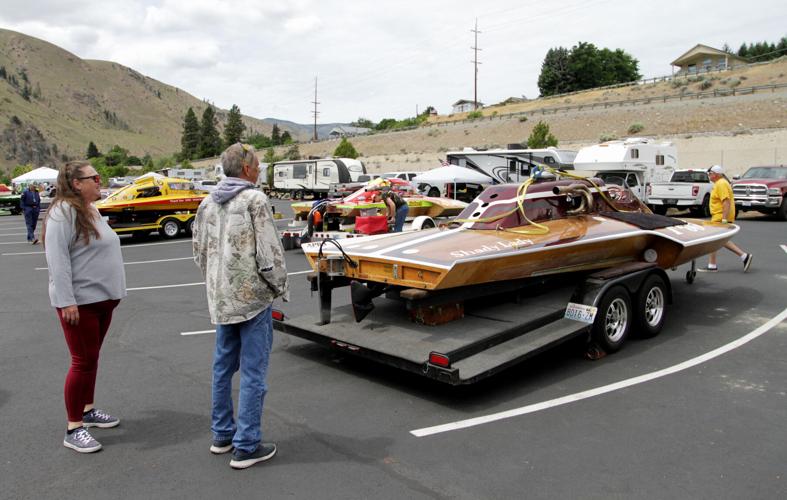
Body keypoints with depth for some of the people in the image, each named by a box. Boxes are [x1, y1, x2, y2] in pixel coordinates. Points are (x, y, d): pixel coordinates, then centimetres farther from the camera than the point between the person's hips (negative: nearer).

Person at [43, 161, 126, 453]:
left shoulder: (91, 210, 13)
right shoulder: (63, 212, -15)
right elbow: (57, 259, -21)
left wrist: (114, 291, 21)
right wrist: (66, 301, -24)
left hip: (101, 298, 8)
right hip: (79, 301, -8)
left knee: (91, 358, 17)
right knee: (83, 361, -4)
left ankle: (87, 410, 31)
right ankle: (73, 429, 6)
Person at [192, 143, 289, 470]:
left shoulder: (208, 203, 10)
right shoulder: (254, 200, -13)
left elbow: (199, 252, 14)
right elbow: (269, 252, -16)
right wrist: (280, 287, -2)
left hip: (221, 298, 8)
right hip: (253, 296, -7)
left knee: (224, 366, 18)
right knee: (253, 371, 0)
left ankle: (222, 434, 30)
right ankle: (246, 447, 7)